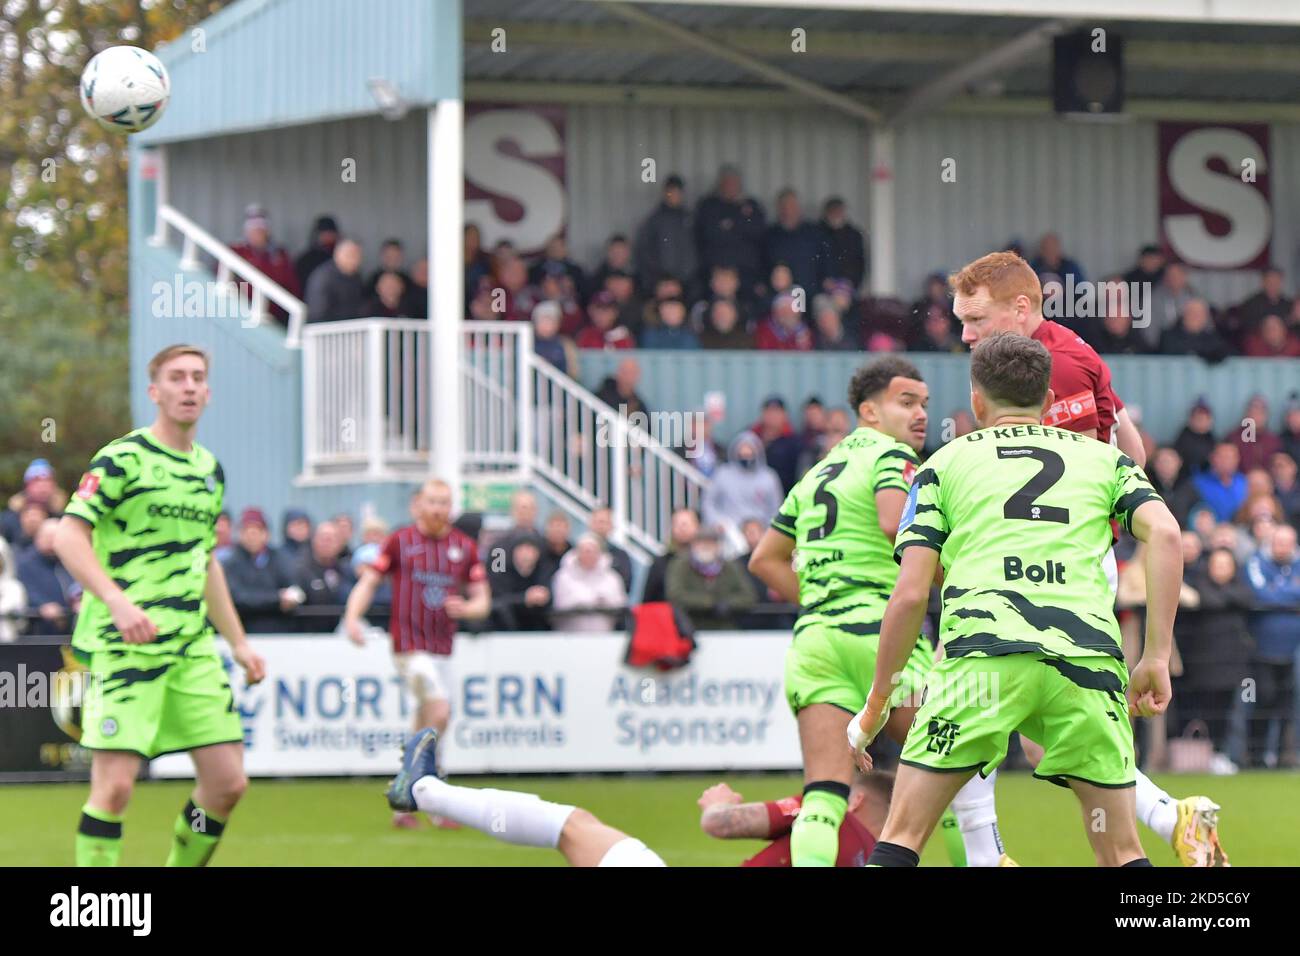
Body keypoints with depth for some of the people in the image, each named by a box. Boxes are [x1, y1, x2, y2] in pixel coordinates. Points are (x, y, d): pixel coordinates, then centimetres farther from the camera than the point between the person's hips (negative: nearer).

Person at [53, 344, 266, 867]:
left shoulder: (210, 469, 16)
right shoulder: (121, 459, -6)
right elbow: (68, 536, -14)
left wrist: (238, 642, 23)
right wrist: (116, 599, -27)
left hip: (193, 647, 7)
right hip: (122, 646, -7)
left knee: (228, 783, 3)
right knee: (115, 784, -13)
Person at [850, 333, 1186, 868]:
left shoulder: (945, 464, 20)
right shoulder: (1105, 458, 24)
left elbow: (911, 594, 11)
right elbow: (1165, 534, 5)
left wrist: (876, 705, 18)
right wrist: (1157, 658, 5)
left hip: (980, 651, -1)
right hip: (1089, 655, 1)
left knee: (900, 838, 6)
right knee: (1121, 851, 12)